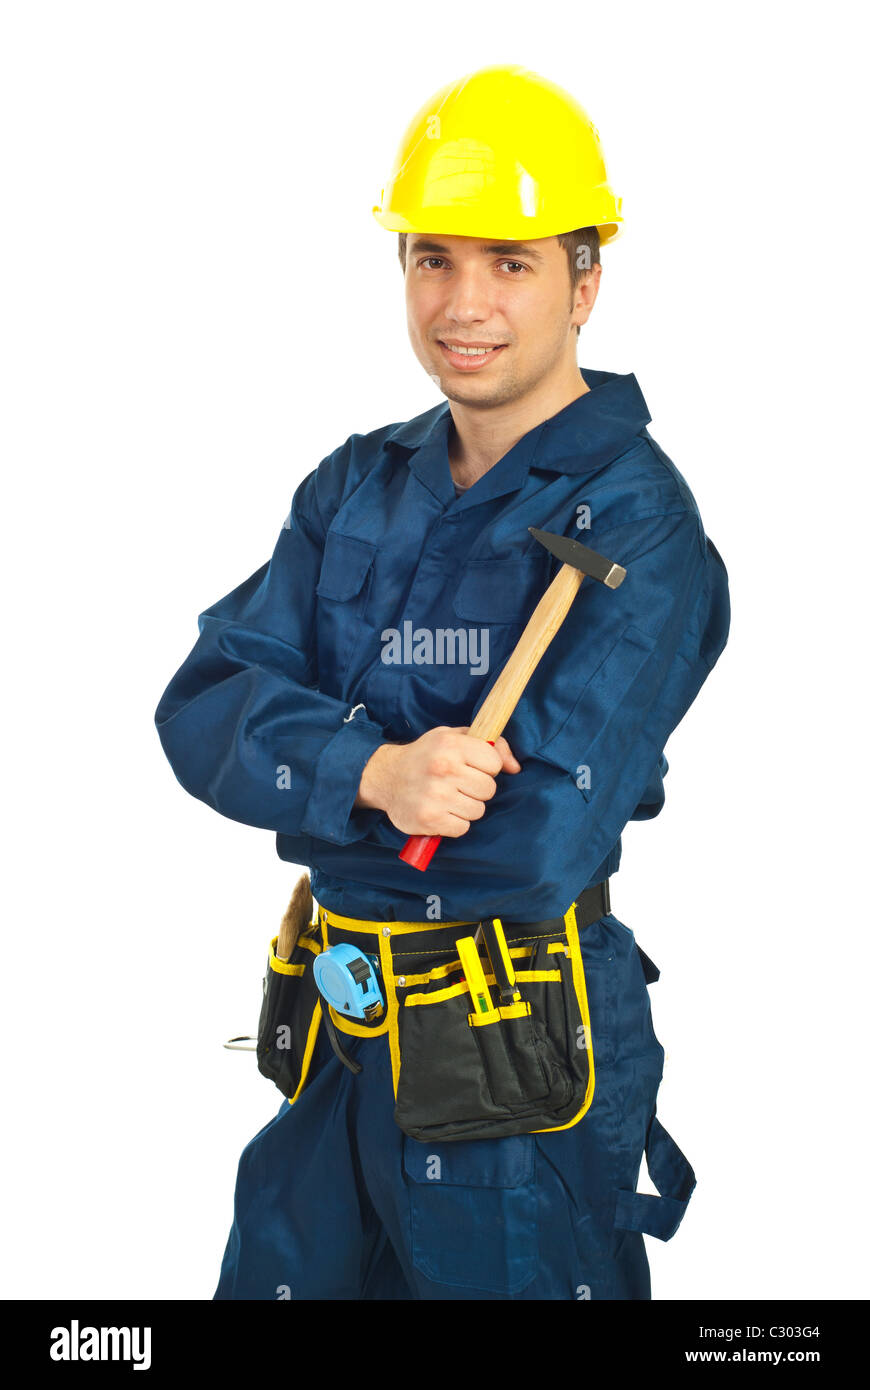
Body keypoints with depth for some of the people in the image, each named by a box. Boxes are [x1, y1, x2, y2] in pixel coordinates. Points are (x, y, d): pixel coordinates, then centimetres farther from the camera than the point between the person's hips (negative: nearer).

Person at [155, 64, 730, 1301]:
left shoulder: (634, 521, -14)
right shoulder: (359, 489, 5)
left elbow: (544, 833, -24)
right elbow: (203, 714, -5)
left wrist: (295, 754, -13)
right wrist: (369, 771, -26)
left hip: (520, 1069, -6)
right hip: (345, 1041, 6)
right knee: (275, 1281, 18)